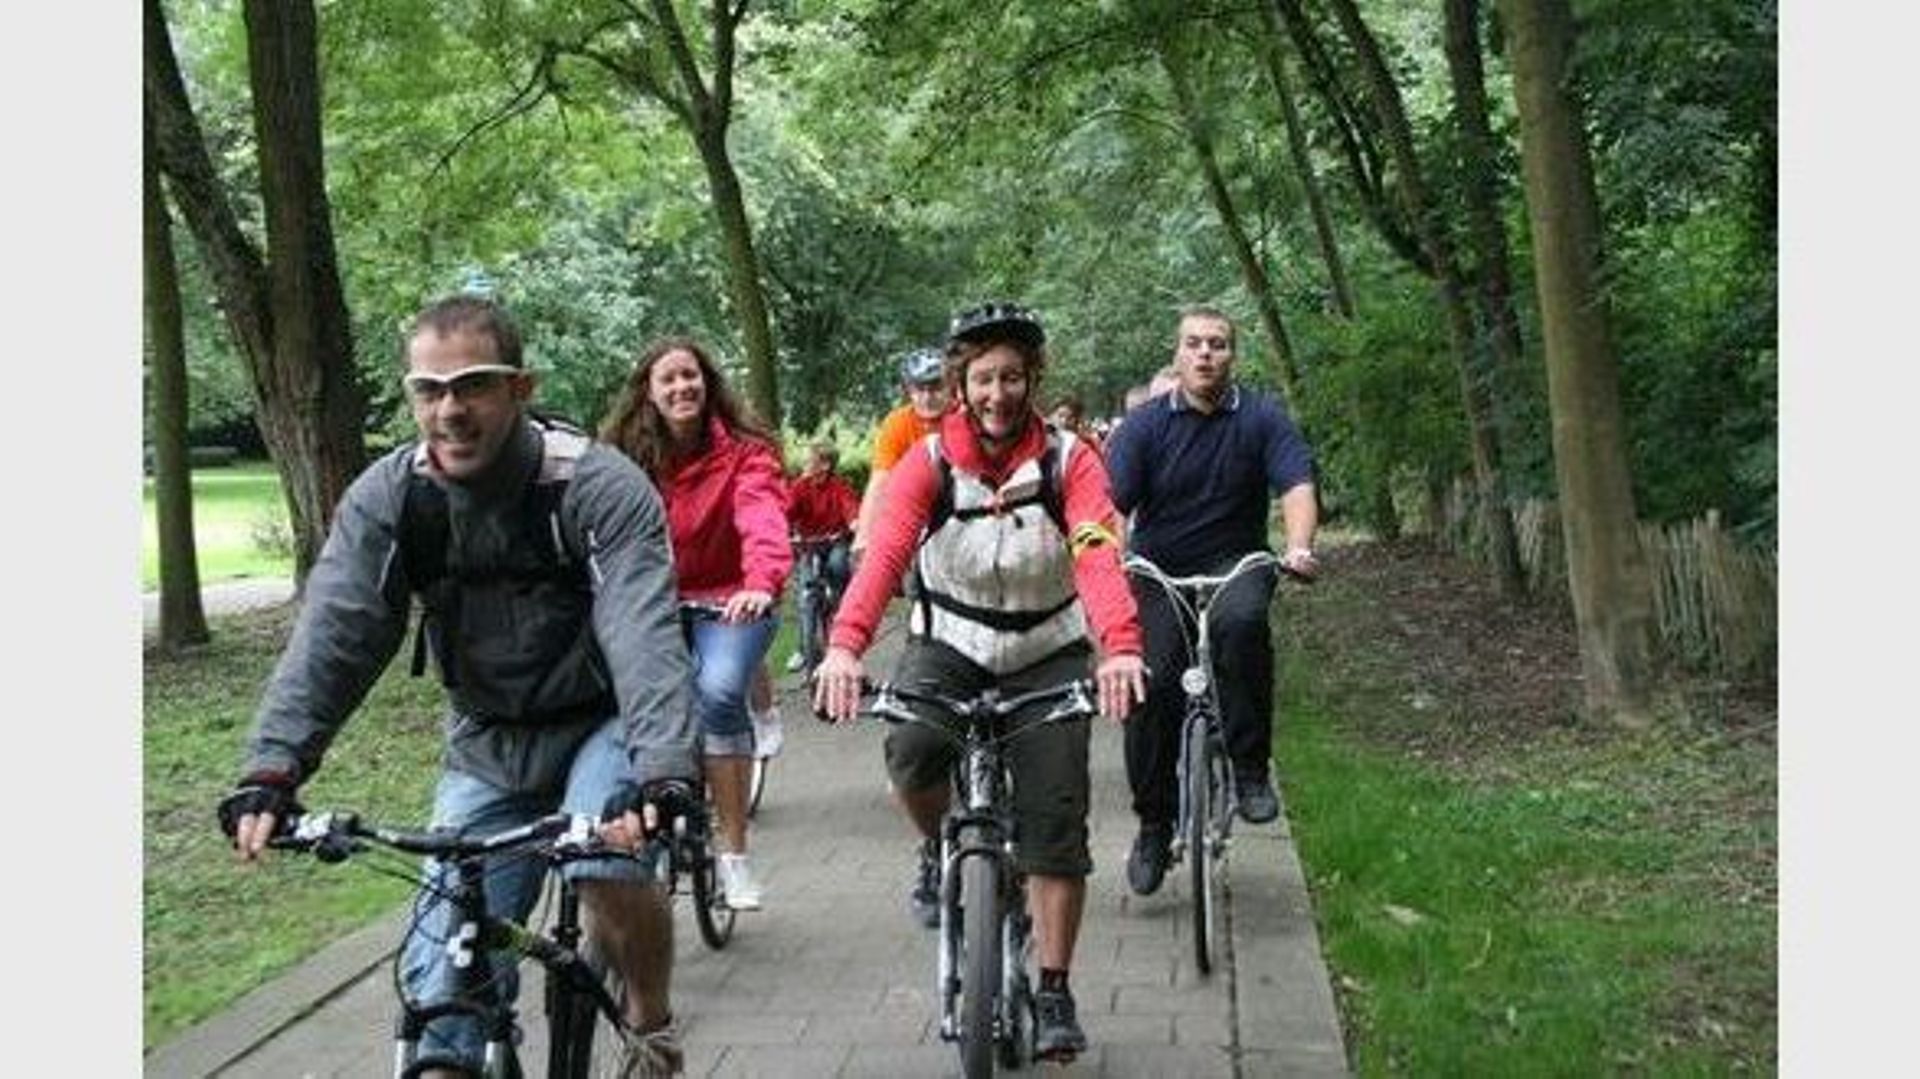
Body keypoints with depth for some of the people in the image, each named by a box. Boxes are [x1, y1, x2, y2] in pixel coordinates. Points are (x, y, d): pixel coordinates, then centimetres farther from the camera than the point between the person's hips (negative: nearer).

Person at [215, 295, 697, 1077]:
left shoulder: (604, 490, -22)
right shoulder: (385, 499, -11)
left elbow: (645, 638, -34)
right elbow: (330, 636, -18)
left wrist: (664, 776, -48)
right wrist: (271, 772, -32)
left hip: (601, 725, -3)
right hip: (488, 747, 4)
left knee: (610, 866, -31)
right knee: (443, 982, -1)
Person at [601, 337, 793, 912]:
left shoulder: (744, 452, -9)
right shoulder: (625, 457, 1)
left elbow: (763, 520, -26)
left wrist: (762, 583, -46)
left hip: (730, 602, -3)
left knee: (719, 692, -28)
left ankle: (735, 852, -16)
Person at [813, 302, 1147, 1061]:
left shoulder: (1069, 462, -13)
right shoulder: (929, 462, -12)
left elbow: (1099, 557, -30)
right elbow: (884, 554, -28)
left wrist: (1121, 648, -49)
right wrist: (844, 647, -46)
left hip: (1047, 652, 0)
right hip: (949, 643, 0)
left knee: (1055, 820, -8)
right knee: (910, 754, -29)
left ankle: (1053, 993, 7)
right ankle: (938, 852, 5)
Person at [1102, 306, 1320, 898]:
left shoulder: (1262, 417, -3)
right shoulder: (1144, 424, -5)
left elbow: (1296, 484, -15)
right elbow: (1109, 499, -14)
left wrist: (1299, 547, -34)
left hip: (1235, 564, 0)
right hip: (1159, 572, 1)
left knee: (1242, 621, -34)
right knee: (1152, 688, -12)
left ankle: (1250, 767, -18)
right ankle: (1153, 824, 8)